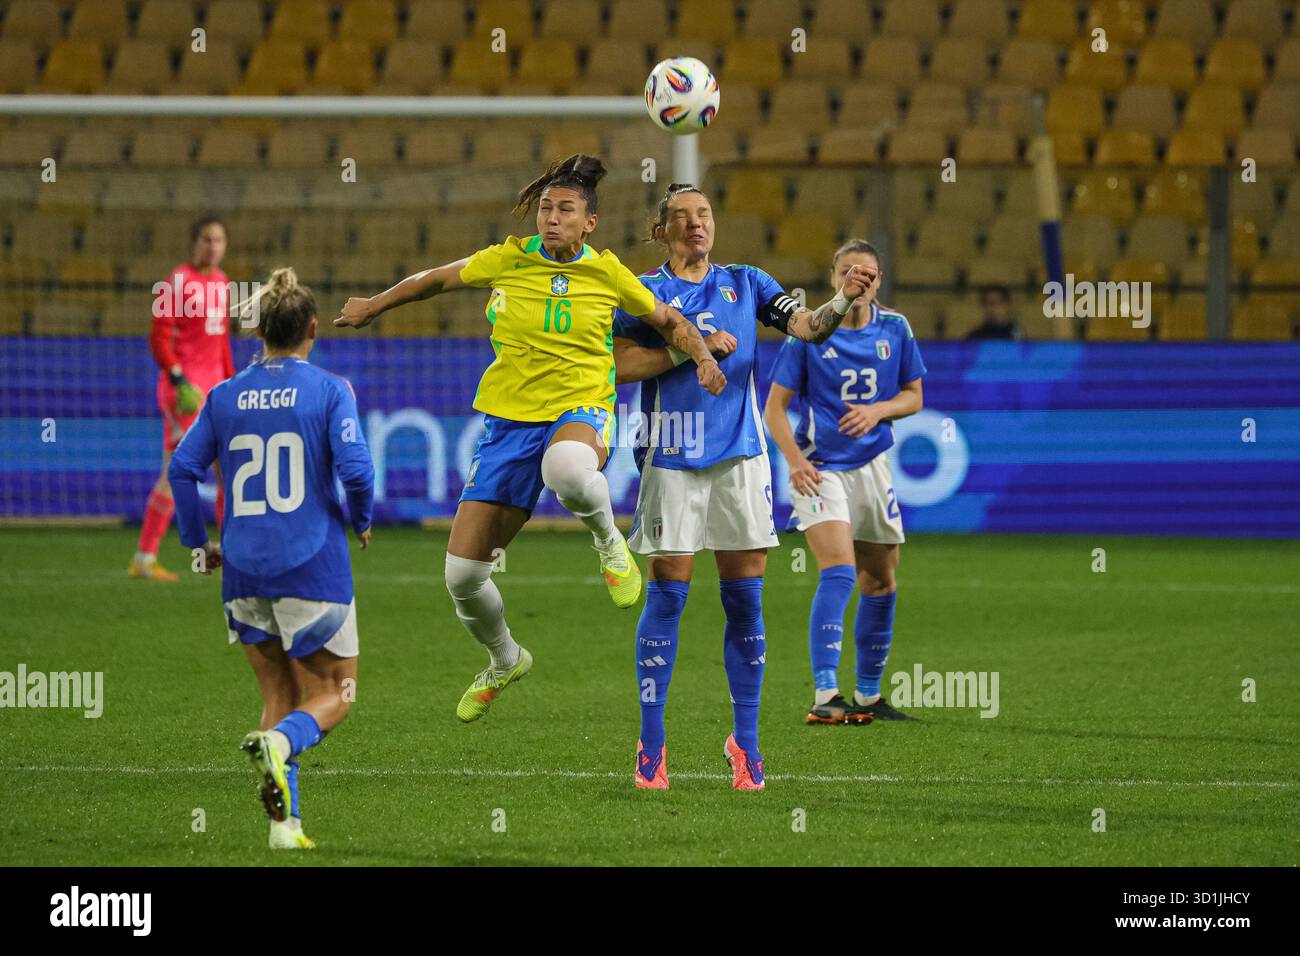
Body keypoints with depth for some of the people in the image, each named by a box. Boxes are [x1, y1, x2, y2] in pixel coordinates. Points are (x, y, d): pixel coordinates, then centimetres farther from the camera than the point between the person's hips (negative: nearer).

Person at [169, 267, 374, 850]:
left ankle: (285, 821, -1)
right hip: (313, 568, -4)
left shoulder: (225, 397, 6)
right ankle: (279, 743, -24)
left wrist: (198, 542, 15)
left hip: (244, 572, 4)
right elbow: (355, 469, -13)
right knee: (332, 695, 8)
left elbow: (182, 468, 4)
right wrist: (362, 521, 6)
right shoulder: (329, 391, -5)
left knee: (279, 697, 14)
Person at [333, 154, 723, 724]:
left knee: (567, 469, -45)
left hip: (580, 412, -3)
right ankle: (503, 663, 30)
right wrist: (374, 306, 28)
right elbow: (438, 279, 19)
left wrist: (703, 358, -4)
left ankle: (609, 542, -10)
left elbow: (668, 320, 15)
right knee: (462, 577, -3)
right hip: (509, 422, 3)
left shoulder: (607, 274, 0)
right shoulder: (505, 261, 0)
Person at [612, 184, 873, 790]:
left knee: (745, 599, 1)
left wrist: (841, 302, -17)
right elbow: (622, 363, -7)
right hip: (672, 459, -2)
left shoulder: (745, 283, 14)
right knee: (667, 596, -3)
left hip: (741, 456, 2)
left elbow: (807, 326, 3)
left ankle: (745, 742, 8)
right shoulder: (645, 291, 6)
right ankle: (651, 748, 3)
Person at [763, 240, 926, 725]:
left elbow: (913, 395, 11)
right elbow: (775, 406, -5)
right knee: (839, 572, -23)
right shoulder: (808, 331, -7)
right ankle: (825, 695, -28)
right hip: (821, 468, -5)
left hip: (872, 464, 5)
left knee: (880, 584, 11)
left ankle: (868, 695, 27)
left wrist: (879, 410, -11)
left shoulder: (894, 328, 3)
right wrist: (794, 459, -19)